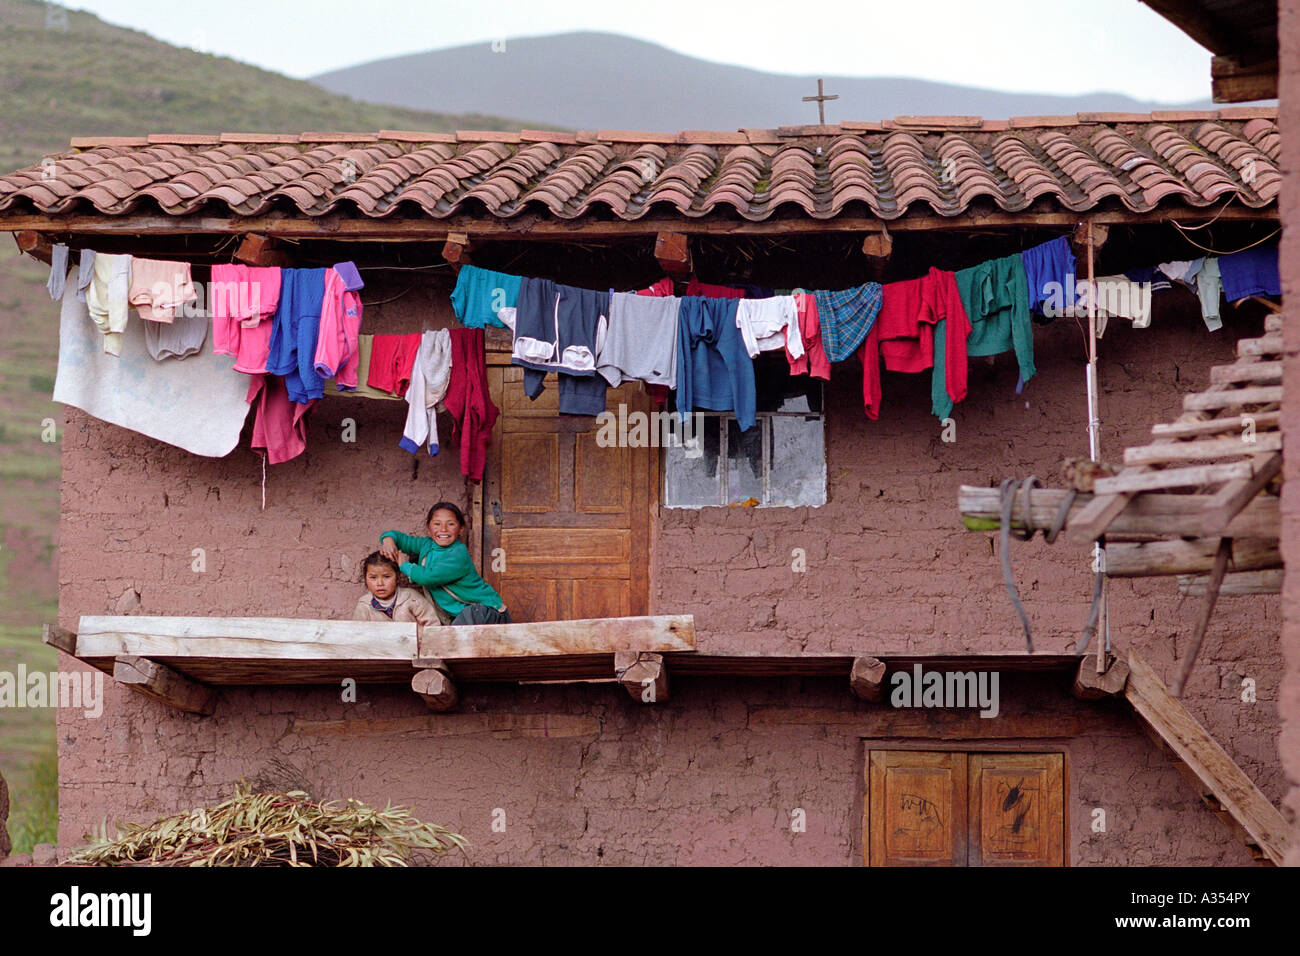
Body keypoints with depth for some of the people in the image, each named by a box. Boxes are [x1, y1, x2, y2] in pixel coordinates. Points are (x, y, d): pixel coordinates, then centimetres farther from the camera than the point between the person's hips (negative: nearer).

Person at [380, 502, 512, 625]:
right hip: (459, 614, 6)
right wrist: (388, 541, -10)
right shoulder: (427, 545, 4)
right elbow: (398, 537, 16)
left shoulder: (459, 555, -21)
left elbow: (428, 578, -28)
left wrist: (404, 565, -11)